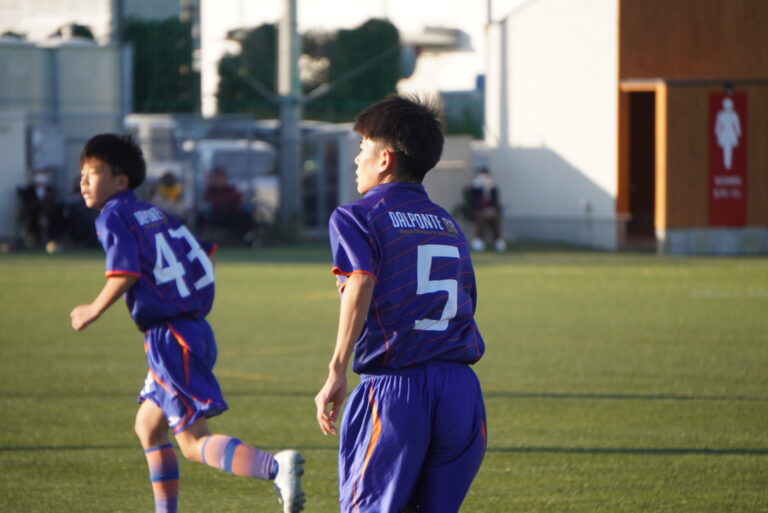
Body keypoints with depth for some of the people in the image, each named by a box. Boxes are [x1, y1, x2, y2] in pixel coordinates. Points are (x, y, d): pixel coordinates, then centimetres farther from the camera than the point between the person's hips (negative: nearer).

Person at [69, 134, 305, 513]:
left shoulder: (113, 216, -6)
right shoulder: (156, 214, 17)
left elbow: (124, 273, -18)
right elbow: (204, 253, 18)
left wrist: (93, 311, -5)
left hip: (168, 337, -9)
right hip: (195, 326, 9)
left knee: (194, 442, -12)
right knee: (148, 425, 23)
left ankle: (275, 467, -34)